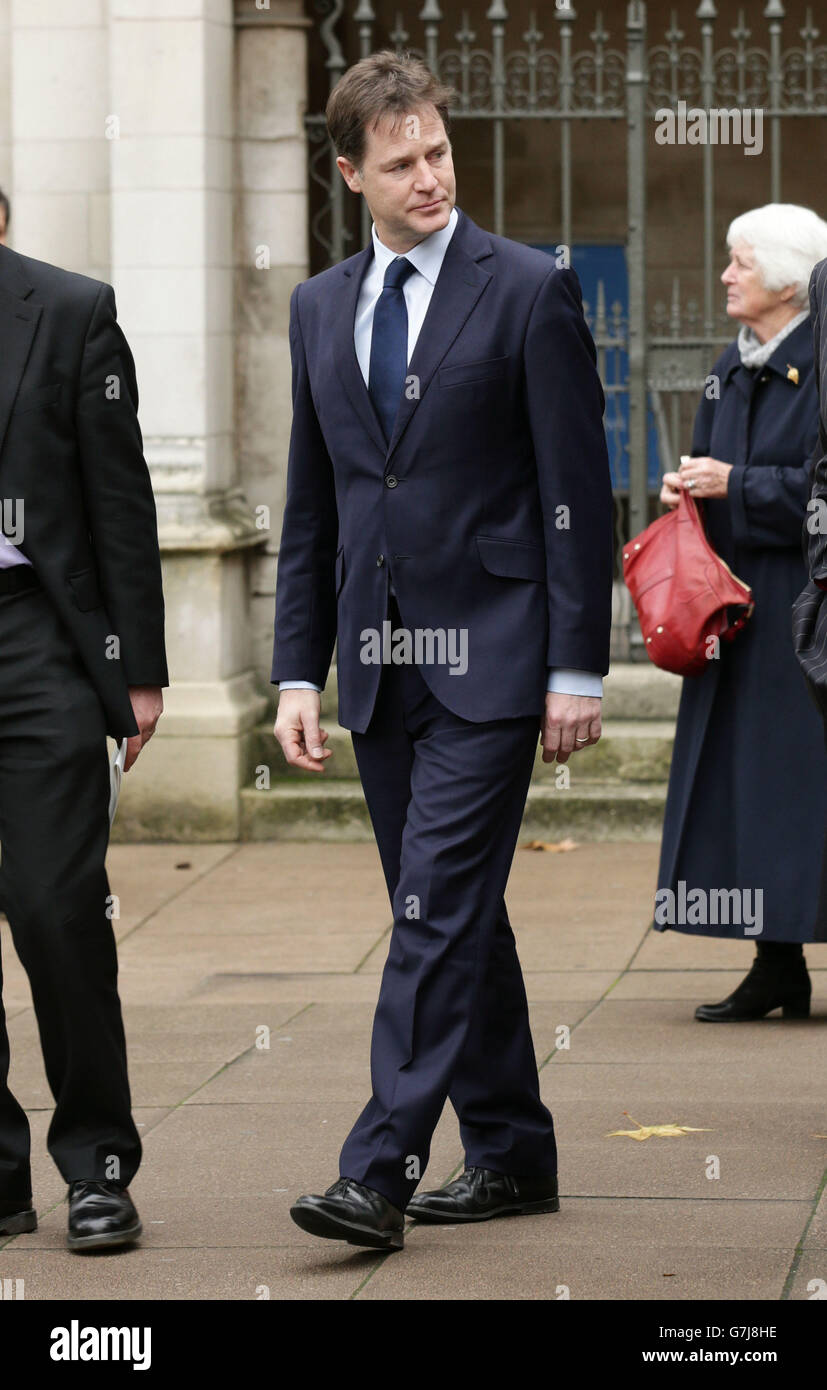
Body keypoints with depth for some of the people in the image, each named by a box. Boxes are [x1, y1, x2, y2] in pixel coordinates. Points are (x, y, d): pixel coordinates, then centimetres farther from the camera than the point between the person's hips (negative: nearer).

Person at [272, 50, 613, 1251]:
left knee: (438, 910, -12)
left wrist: (577, 668, -10)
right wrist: (299, 671, 8)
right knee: (452, 918, 11)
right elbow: (311, 508, 15)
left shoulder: (529, 292, -4)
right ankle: (511, 1158, 21)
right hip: (381, 661, 6)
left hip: (490, 656, -6)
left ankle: (379, 1175, -15)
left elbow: (578, 492, -6)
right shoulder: (320, 308, 12)